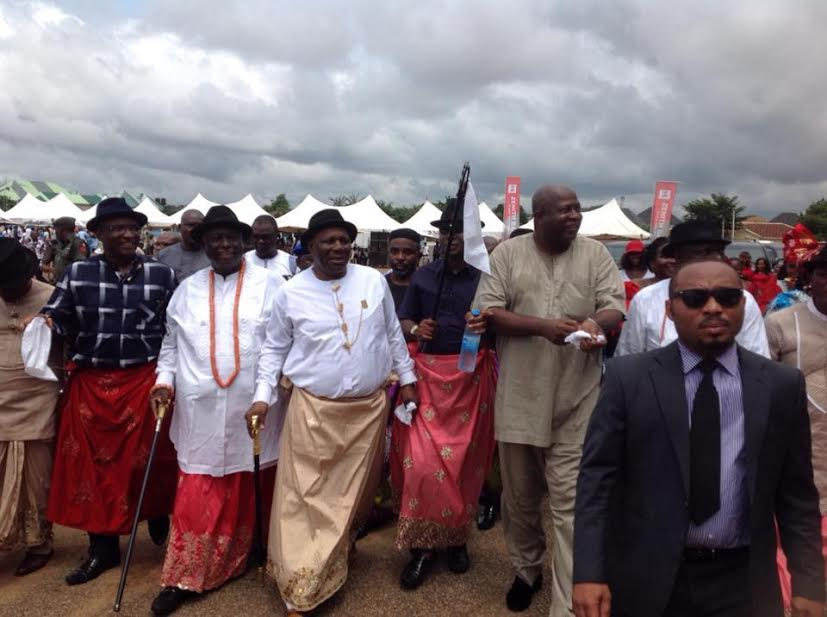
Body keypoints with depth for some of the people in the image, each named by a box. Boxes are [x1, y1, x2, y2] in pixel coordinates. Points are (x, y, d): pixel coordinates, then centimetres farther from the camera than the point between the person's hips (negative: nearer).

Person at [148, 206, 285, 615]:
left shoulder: (270, 284, 1)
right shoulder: (187, 290, 10)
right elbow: (171, 343, 14)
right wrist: (165, 380, 3)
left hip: (254, 407, -1)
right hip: (200, 411, 2)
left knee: (248, 492, 12)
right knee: (198, 493, 4)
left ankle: (234, 561, 32)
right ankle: (185, 577, 15)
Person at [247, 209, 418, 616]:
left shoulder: (374, 281, 0)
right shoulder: (291, 292, -4)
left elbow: (393, 334, 10)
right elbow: (274, 348, 4)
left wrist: (407, 379, 11)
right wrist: (262, 395, -5)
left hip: (369, 407, 3)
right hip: (313, 409, -2)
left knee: (353, 492, 17)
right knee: (306, 498, 0)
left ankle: (336, 555, 42)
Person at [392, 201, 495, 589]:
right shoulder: (423, 275, 7)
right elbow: (403, 320, 10)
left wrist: (487, 325, -23)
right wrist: (416, 329, -12)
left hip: (472, 375, -1)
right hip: (428, 372, 1)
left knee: (465, 459, 8)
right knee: (422, 461, -3)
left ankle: (456, 538, 26)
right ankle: (423, 544, 11)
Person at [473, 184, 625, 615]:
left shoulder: (596, 254, 4)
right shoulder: (508, 253, 1)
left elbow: (615, 306, 0)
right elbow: (488, 311, -5)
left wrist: (596, 323, -24)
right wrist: (543, 326, -18)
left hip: (576, 399, -1)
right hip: (520, 397, 1)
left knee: (569, 503, -1)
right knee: (519, 494, 17)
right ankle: (526, 569, 42)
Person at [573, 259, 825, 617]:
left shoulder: (782, 385, -1)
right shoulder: (628, 377, -7)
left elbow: (797, 494, 4)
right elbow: (597, 477, -9)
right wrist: (589, 573, -14)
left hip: (741, 581, 2)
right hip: (645, 576, -1)